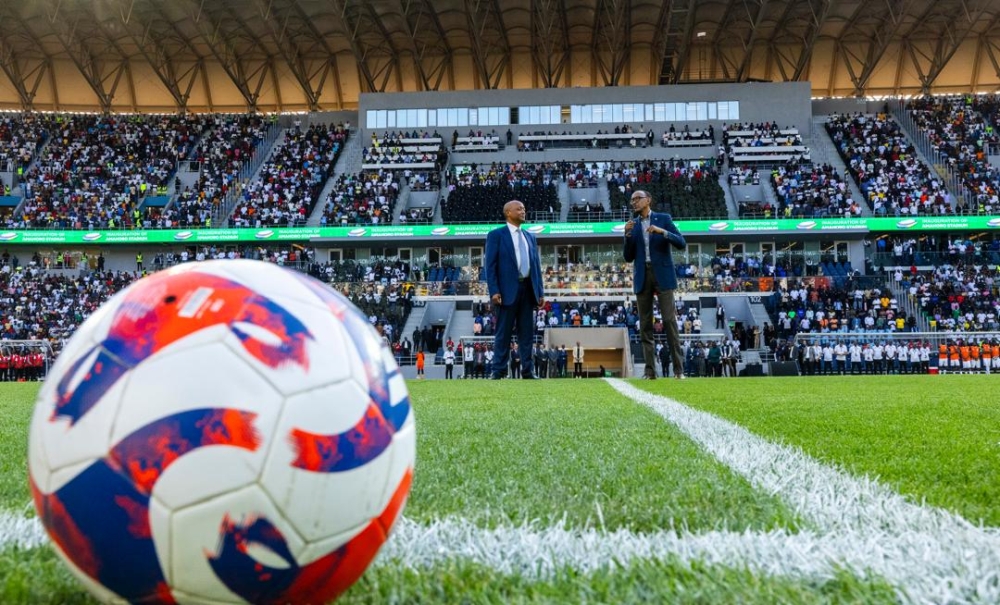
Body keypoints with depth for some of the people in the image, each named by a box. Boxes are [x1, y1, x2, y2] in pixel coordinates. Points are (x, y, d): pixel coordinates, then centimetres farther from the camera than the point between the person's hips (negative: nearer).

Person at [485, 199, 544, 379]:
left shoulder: (530, 237, 18)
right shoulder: (496, 235, 0)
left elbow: (536, 265, 16)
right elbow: (490, 265, -6)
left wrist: (540, 292, 9)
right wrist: (494, 291, -15)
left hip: (527, 289, 5)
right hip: (508, 290, -5)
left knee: (526, 332, 7)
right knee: (503, 332, -1)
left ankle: (528, 370, 12)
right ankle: (498, 370, 5)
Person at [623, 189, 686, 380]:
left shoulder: (664, 218, 6)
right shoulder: (632, 224, 13)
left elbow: (681, 243, -3)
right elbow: (629, 257, 8)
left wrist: (662, 231, -16)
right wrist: (628, 234, -5)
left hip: (662, 275, -3)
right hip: (642, 277, 3)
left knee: (669, 320, -8)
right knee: (645, 324, 1)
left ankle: (678, 368, -5)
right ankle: (650, 370, 3)